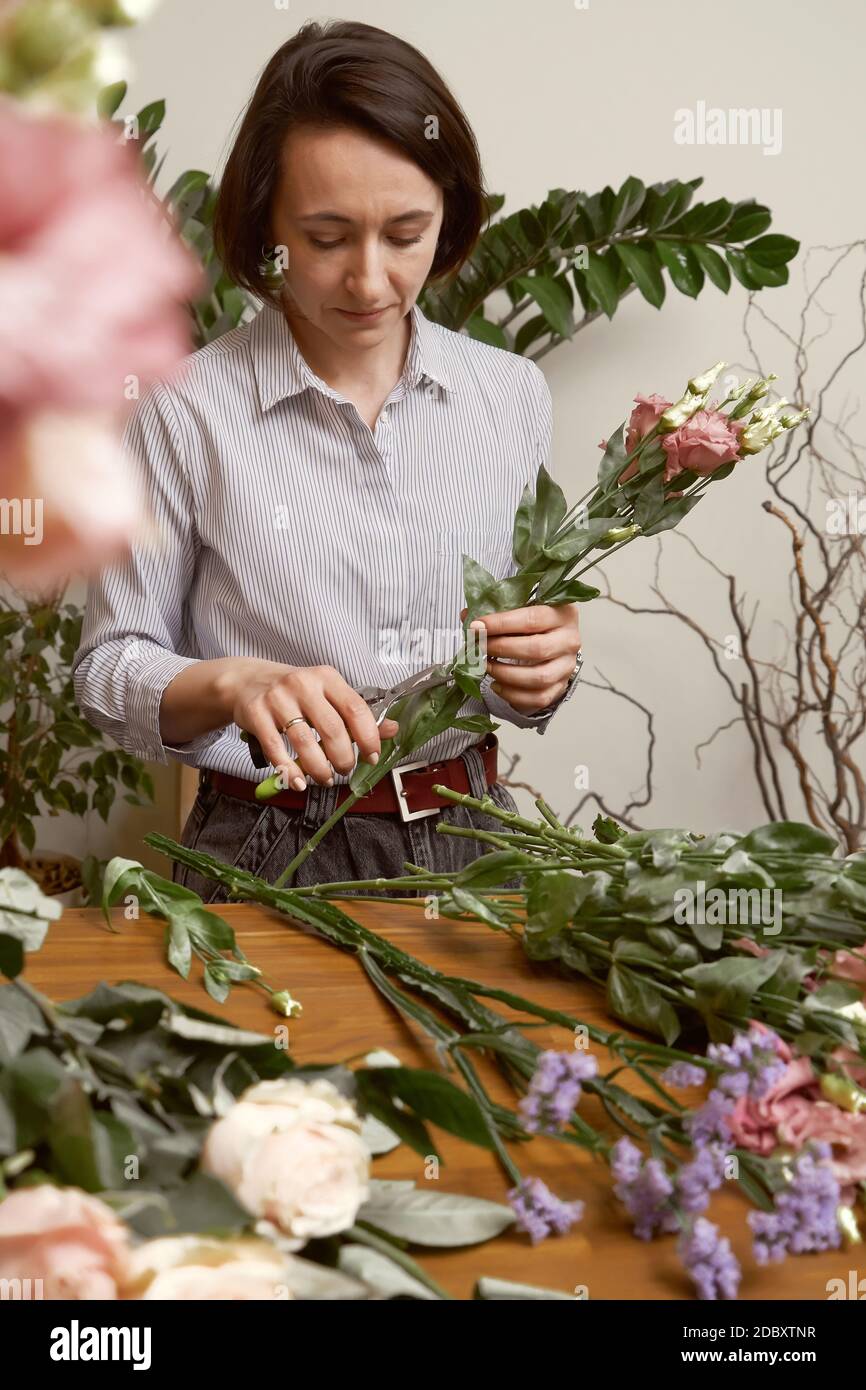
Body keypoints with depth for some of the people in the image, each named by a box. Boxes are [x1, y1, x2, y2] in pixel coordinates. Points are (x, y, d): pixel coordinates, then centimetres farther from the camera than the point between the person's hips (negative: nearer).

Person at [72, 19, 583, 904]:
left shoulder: (511, 395, 3)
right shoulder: (184, 412, -9)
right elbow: (110, 671, -4)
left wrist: (541, 669, -10)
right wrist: (232, 684, -22)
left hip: (467, 839, 3)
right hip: (271, 857, -2)